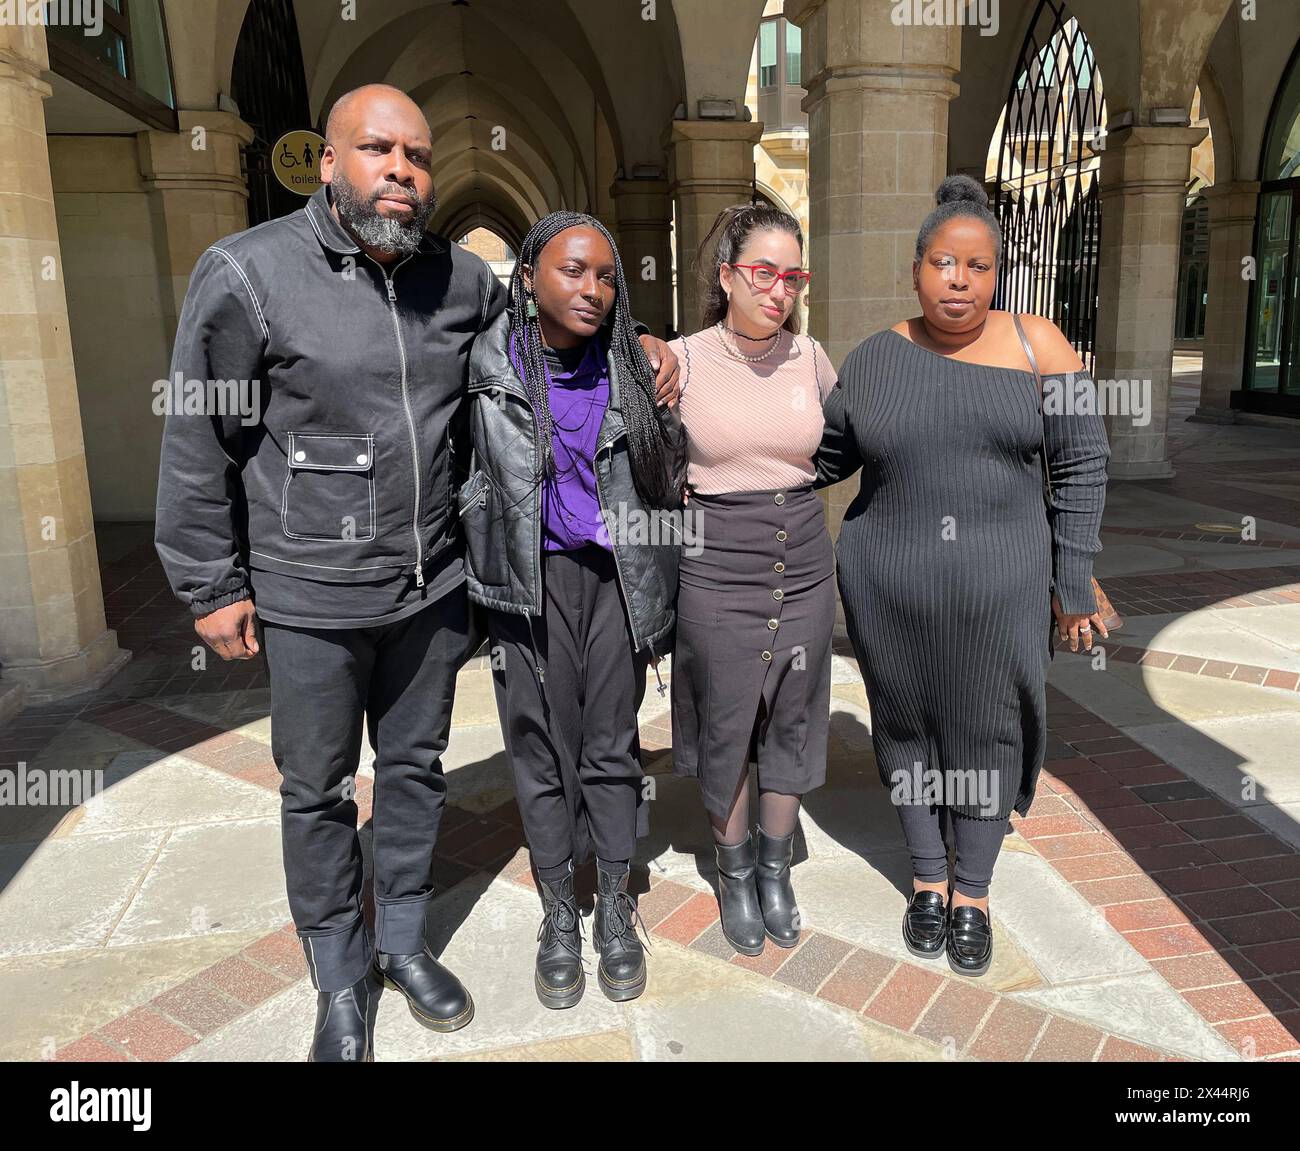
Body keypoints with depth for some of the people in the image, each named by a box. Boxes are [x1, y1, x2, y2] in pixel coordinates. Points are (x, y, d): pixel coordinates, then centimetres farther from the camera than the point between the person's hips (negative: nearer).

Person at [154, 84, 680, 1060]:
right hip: (310, 599, -3)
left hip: (433, 586, 4)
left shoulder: (463, 279, 0)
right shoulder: (249, 274, -12)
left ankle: (404, 940, 41)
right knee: (318, 792, 12)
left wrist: (639, 345, 1)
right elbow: (198, 444, -7)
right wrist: (213, 585, -5)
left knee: (415, 769, 18)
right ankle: (341, 978, 35)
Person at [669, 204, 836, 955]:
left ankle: (776, 869, 35)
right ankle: (735, 872, 33)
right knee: (724, 731, 9)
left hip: (804, 570, 3)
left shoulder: (809, 357, 2)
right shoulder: (681, 360, -6)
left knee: (792, 726, 13)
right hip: (715, 576, -3)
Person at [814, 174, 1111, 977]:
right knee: (908, 726, 12)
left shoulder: (1037, 346, -4)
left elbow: (1082, 466, -2)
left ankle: (974, 892, 31)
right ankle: (929, 877, 35)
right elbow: (827, 455, 10)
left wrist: (1074, 581, -4)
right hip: (889, 587, 1)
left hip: (998, 584, -1)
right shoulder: (875, 358, -1)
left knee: (986, 734, 9)